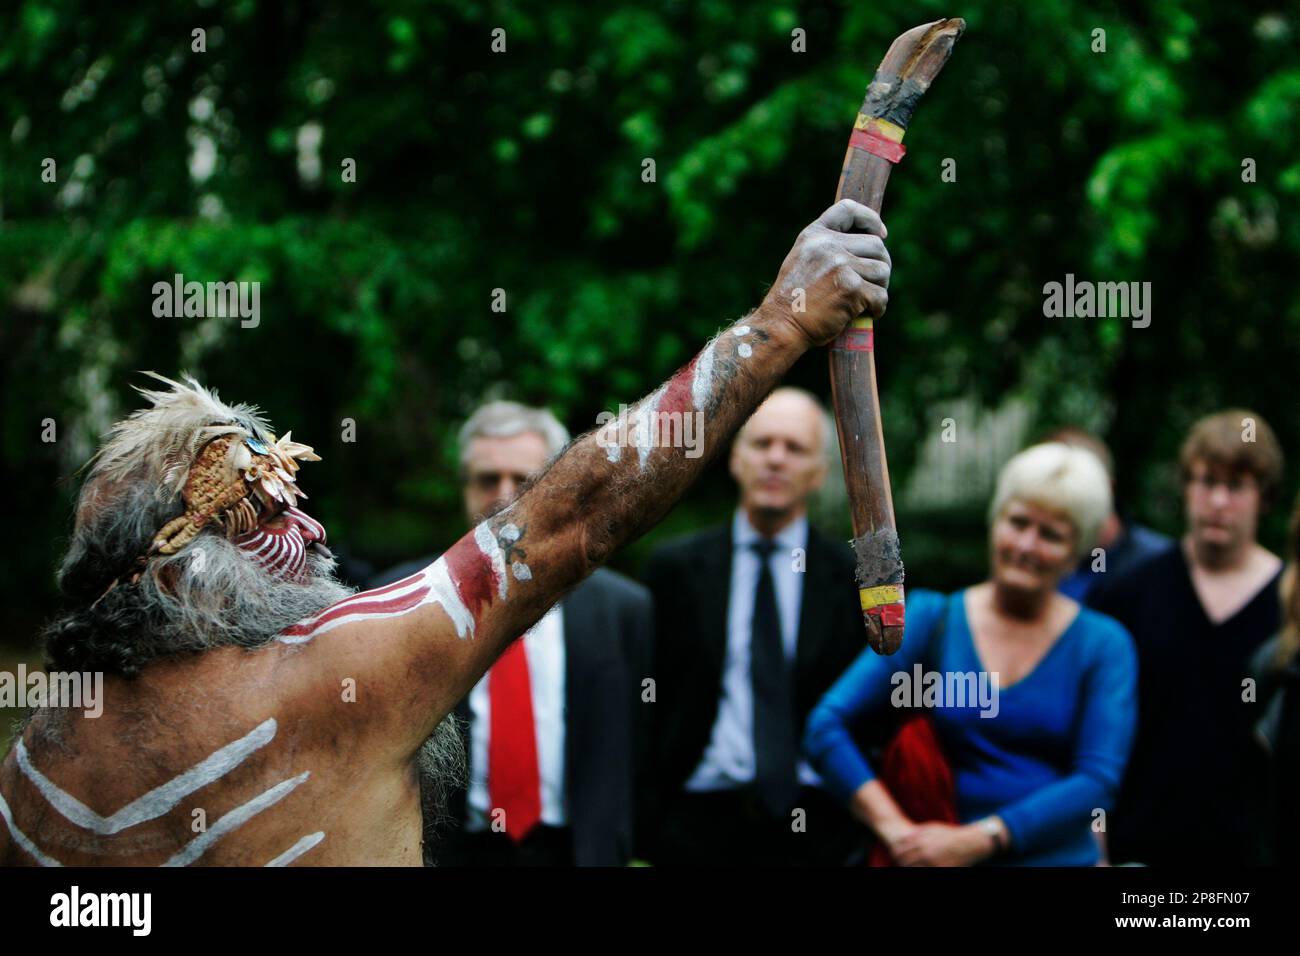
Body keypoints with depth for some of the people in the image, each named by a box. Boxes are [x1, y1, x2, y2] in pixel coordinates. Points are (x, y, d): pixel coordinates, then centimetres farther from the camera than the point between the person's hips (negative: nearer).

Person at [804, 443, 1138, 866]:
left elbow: (1098, 780, -8)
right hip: (938, 858, 1)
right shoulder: (932, 620, 4)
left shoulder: (1104, 645, 1)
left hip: (1060, 856, 0)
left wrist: (976, 840, -16)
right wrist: (895, 828, -14)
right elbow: (826, 727, -2)